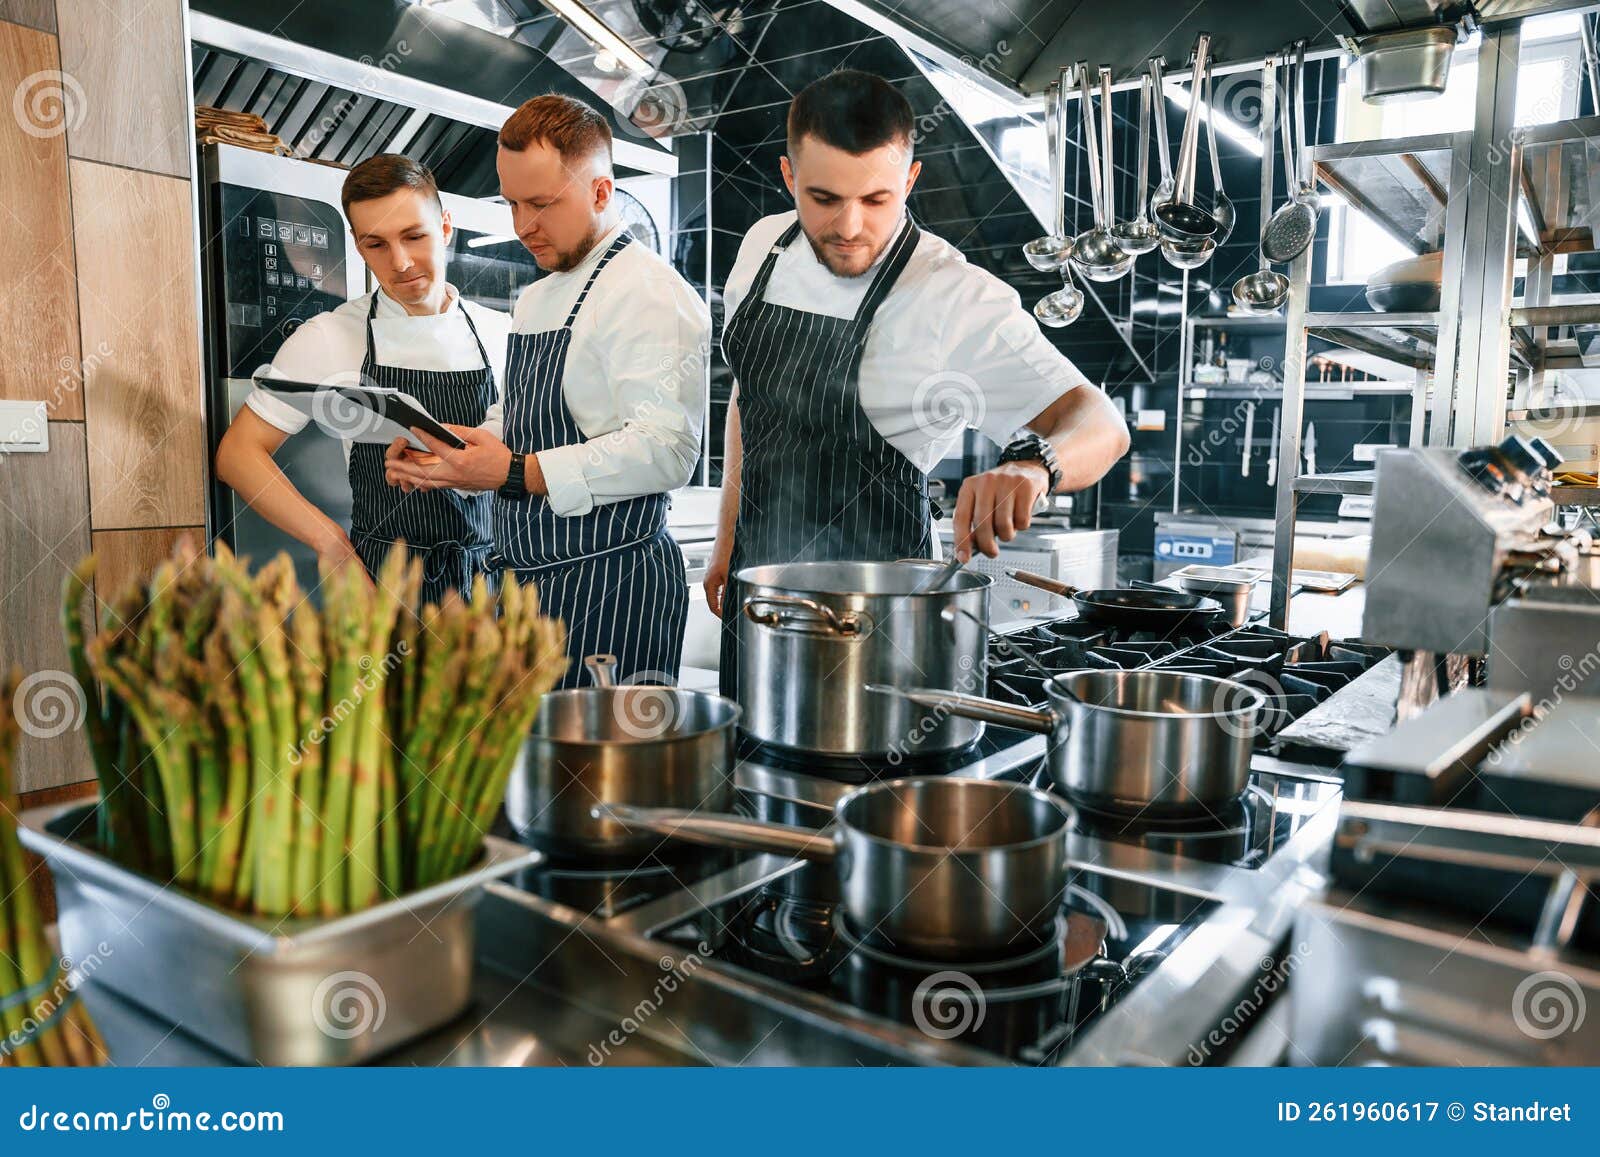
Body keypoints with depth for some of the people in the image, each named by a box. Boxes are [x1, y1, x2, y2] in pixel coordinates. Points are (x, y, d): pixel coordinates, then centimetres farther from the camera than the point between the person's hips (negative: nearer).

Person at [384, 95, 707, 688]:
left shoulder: (649, 294, -12)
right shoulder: (535, 299, 18)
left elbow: (665, 449, -24)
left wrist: (516, 474, -27)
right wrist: (444, 459, 8)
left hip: (610, 583, -8)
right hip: (527, 575, 9)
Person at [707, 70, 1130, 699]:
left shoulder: (957, 301, -19)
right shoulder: (763, 248, -1)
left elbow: (1101, 424, -24)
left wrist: (1032, 464, -46)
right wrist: (727, 541, 14)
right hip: (756, 575, 6)